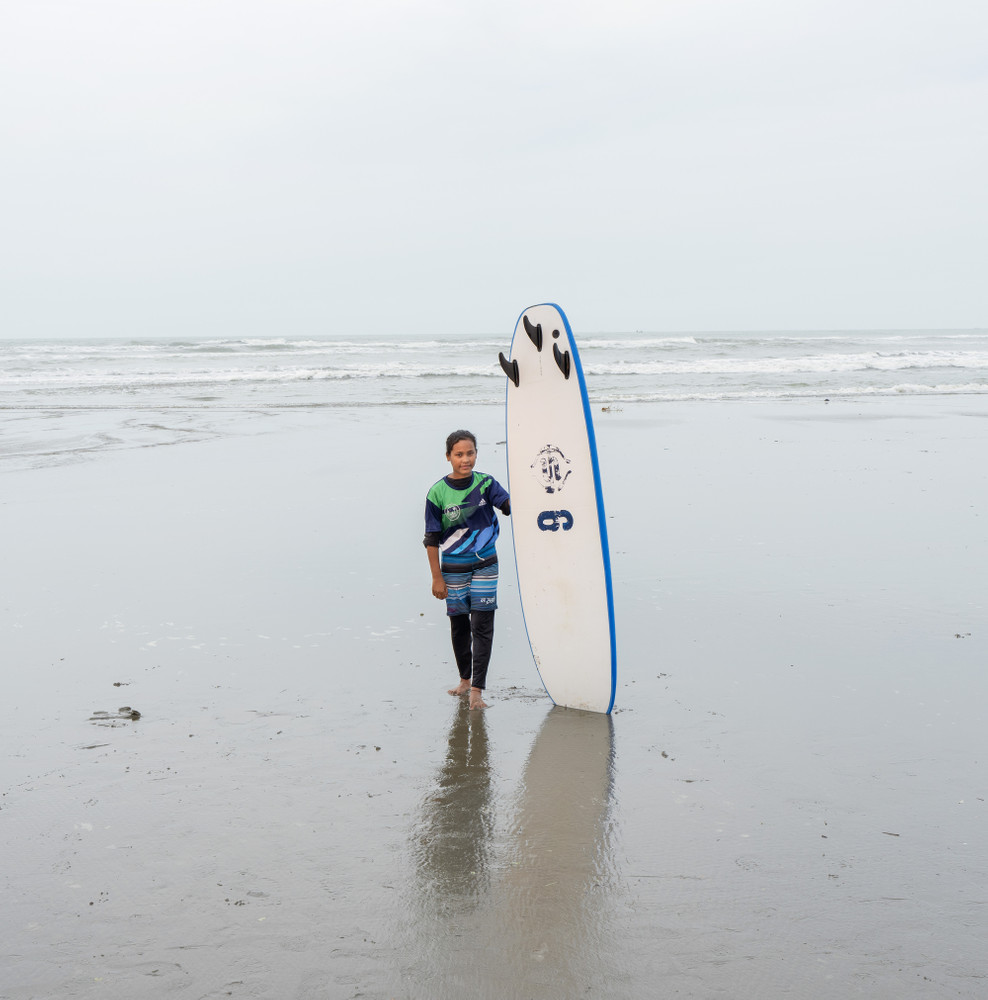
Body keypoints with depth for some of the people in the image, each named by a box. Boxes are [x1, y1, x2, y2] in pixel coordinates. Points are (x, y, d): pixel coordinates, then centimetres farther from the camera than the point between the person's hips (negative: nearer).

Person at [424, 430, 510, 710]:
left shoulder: (485, 483, -3)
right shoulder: (438, 493, -7)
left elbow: (509, 504, -16)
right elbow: (432, 538, -3)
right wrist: (437, 578, -4)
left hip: (484, 565, 0)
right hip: (454, 568, 0)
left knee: (482, 626, -5)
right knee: (459, 626, 11)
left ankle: (477, 690, -4)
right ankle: (465, 679, 31)